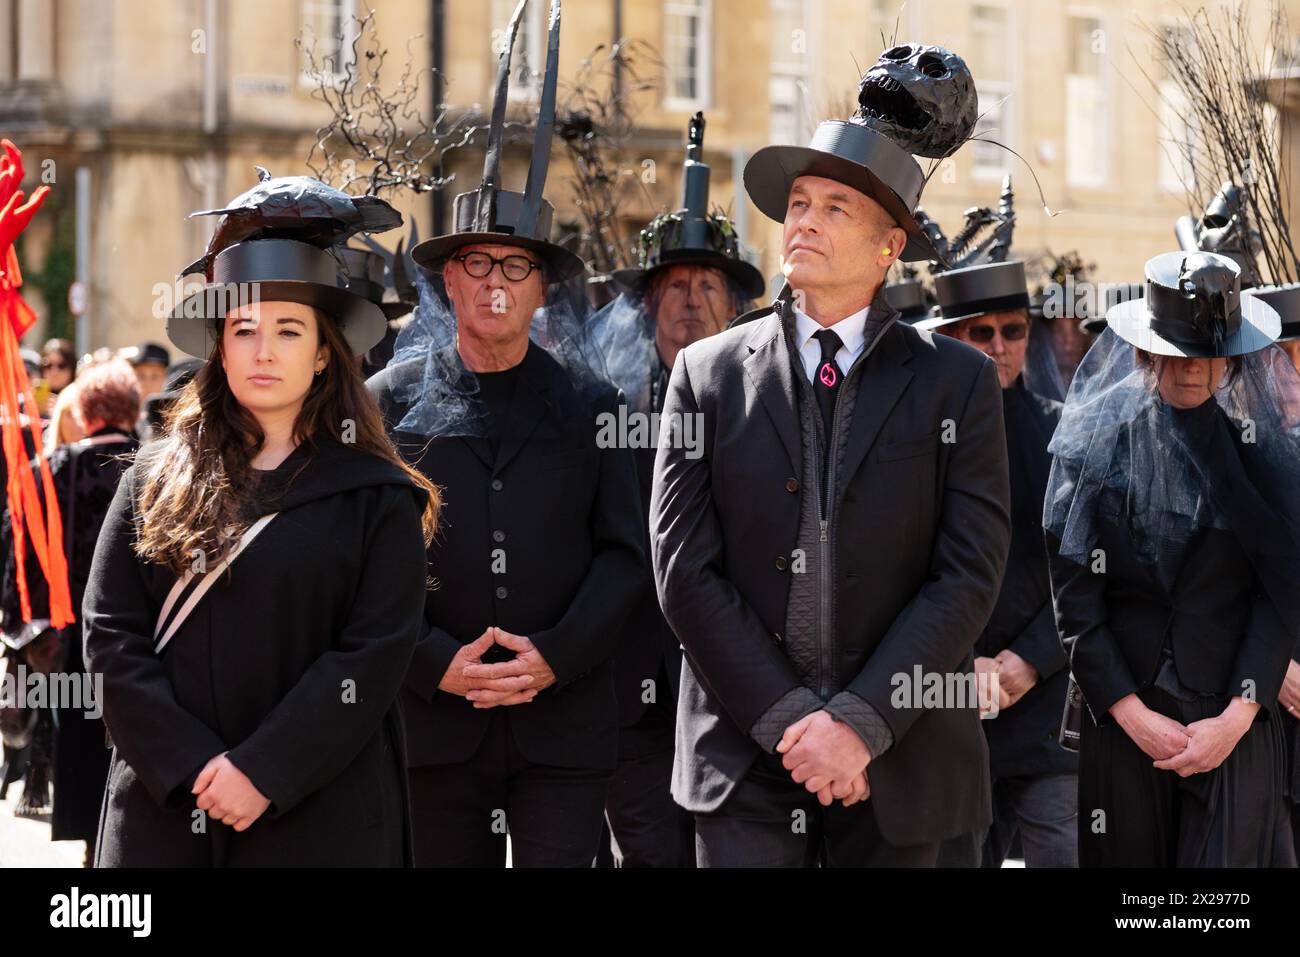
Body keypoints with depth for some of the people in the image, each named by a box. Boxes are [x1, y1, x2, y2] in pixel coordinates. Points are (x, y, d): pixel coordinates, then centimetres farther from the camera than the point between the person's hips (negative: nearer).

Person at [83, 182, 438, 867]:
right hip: (164, 806, 2)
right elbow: (112, 634, 1)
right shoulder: (155, 478, 7)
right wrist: (190, 766, -10)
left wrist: (263, 772, -14)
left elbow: (375, 652, -7)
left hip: (322, 815, -2)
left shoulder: (377, 498, 1)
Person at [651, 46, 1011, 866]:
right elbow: (684, 568, -1)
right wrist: (789, 720, -9)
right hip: (746, 763, 0)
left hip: (899, 761, 0)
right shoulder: (707, 375, 4)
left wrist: (860, 722, -13)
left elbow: (969, 575, -5)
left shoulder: (957, 383, 2)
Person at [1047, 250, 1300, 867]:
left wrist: (1237, 718, -9)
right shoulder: (1096, 446, 2)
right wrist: (1132, 716, -8)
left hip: (1236, 723, 0)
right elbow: (1074, 601, -1)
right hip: (1124, 720, 0)